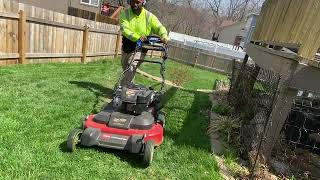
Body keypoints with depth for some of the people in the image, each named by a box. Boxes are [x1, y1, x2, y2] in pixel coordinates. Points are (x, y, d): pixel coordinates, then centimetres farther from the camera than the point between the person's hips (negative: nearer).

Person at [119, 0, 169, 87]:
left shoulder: (149, 16, -7)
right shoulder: (125, 13, -7)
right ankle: (128, 86, 43)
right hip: (126, 47, 4)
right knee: (125, 69, 19)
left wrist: (164, 36, -34)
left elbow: (160, 27, -10)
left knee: (131, 69, -19)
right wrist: (137, 37, -38)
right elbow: (124, 29, -20)